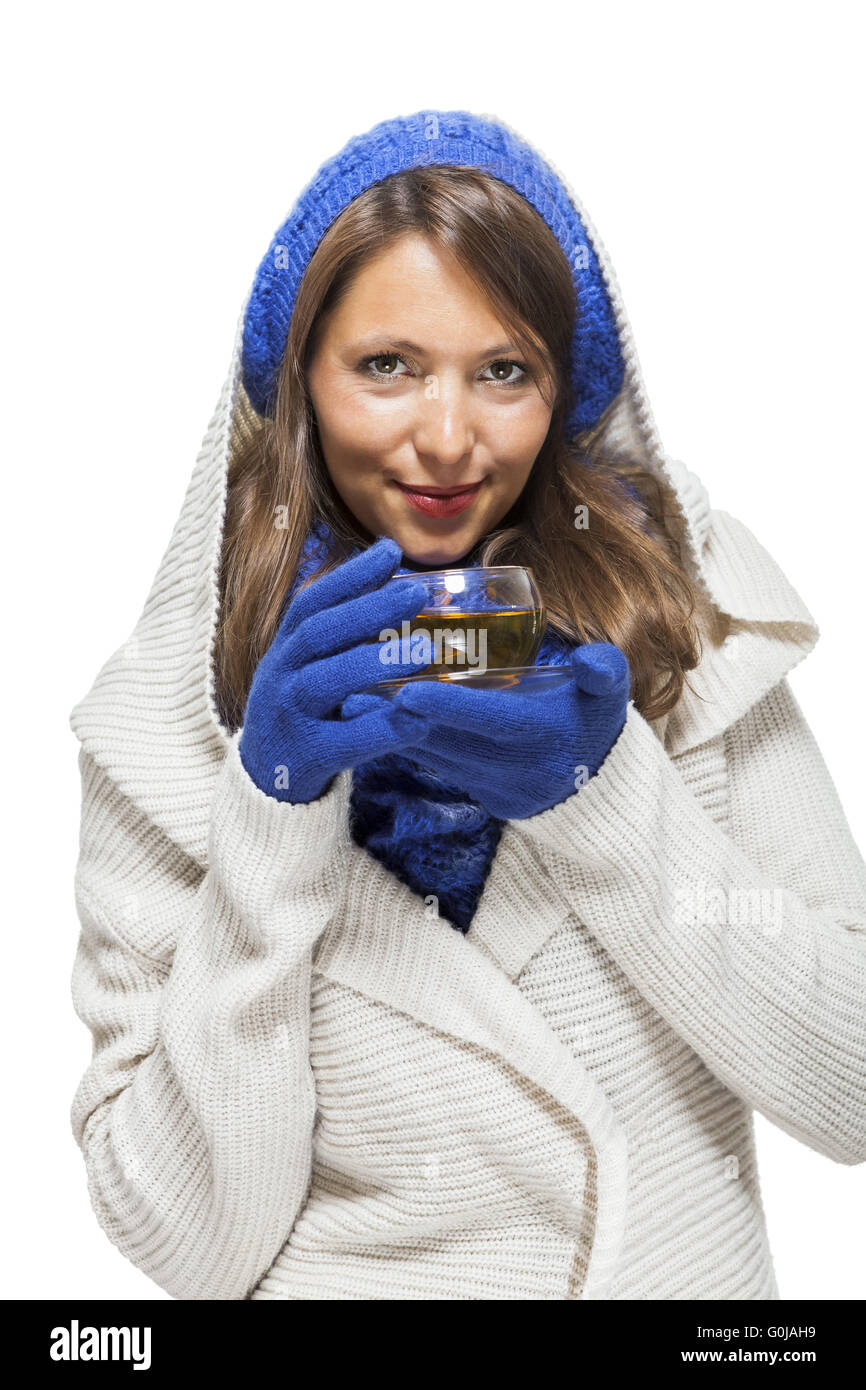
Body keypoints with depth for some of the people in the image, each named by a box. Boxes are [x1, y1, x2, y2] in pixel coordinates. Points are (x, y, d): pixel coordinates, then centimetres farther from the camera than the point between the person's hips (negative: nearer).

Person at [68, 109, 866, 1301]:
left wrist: (606, 790, -18)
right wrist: (270, 811, -19)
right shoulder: (164, 723, -7)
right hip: (341, 1277, -1)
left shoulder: (685, 621, -5)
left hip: (691, 1270, 2)